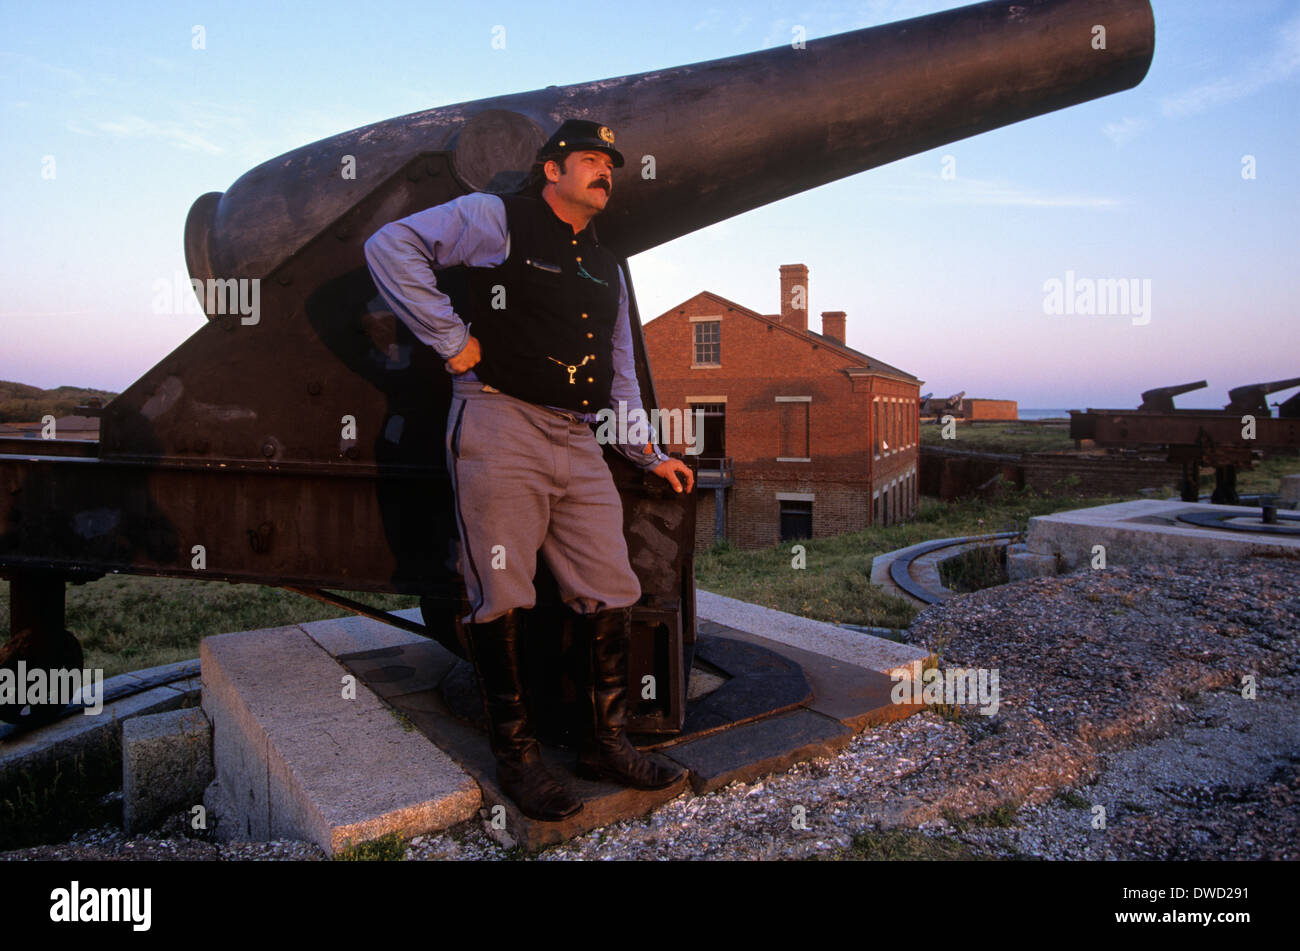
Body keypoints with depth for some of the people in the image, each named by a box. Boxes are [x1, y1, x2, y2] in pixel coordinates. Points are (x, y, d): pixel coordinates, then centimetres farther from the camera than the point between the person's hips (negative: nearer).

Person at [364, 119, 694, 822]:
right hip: (501, 428, -6)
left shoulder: (607, 269, 24)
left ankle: (607, 743, 19)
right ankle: (516, 757, 13)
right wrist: (452, 337, -10)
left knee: (611, 597, 5)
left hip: (578, 444, 7)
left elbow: (619, 372, 27)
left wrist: (649, 454, 20)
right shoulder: (496, 219, 4)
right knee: (502, 602, -2)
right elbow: (391, 246, -5)